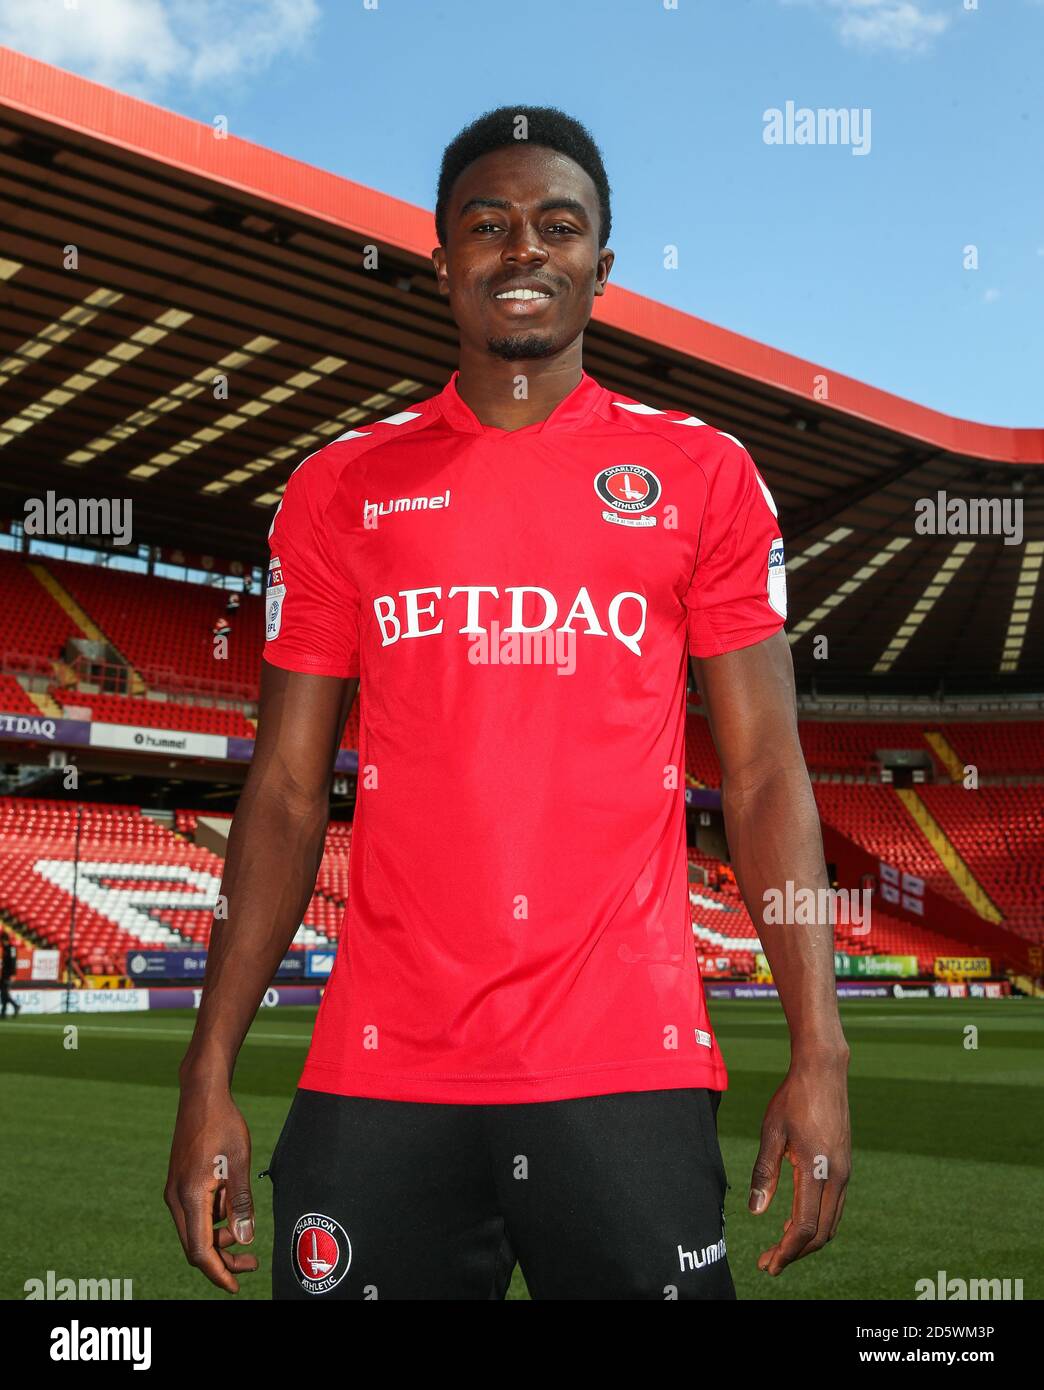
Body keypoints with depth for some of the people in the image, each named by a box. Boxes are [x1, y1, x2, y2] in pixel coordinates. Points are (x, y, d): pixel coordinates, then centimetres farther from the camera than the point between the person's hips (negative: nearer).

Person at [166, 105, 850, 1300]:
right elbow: (287, 793, 6)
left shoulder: (703, 476, 4)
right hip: (379, 1078, 1)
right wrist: (210, 1076, 2)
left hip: (630, 1068, -1)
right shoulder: (342, 487, 7)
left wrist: (818, 1052, -6)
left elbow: (764, 776, 3)